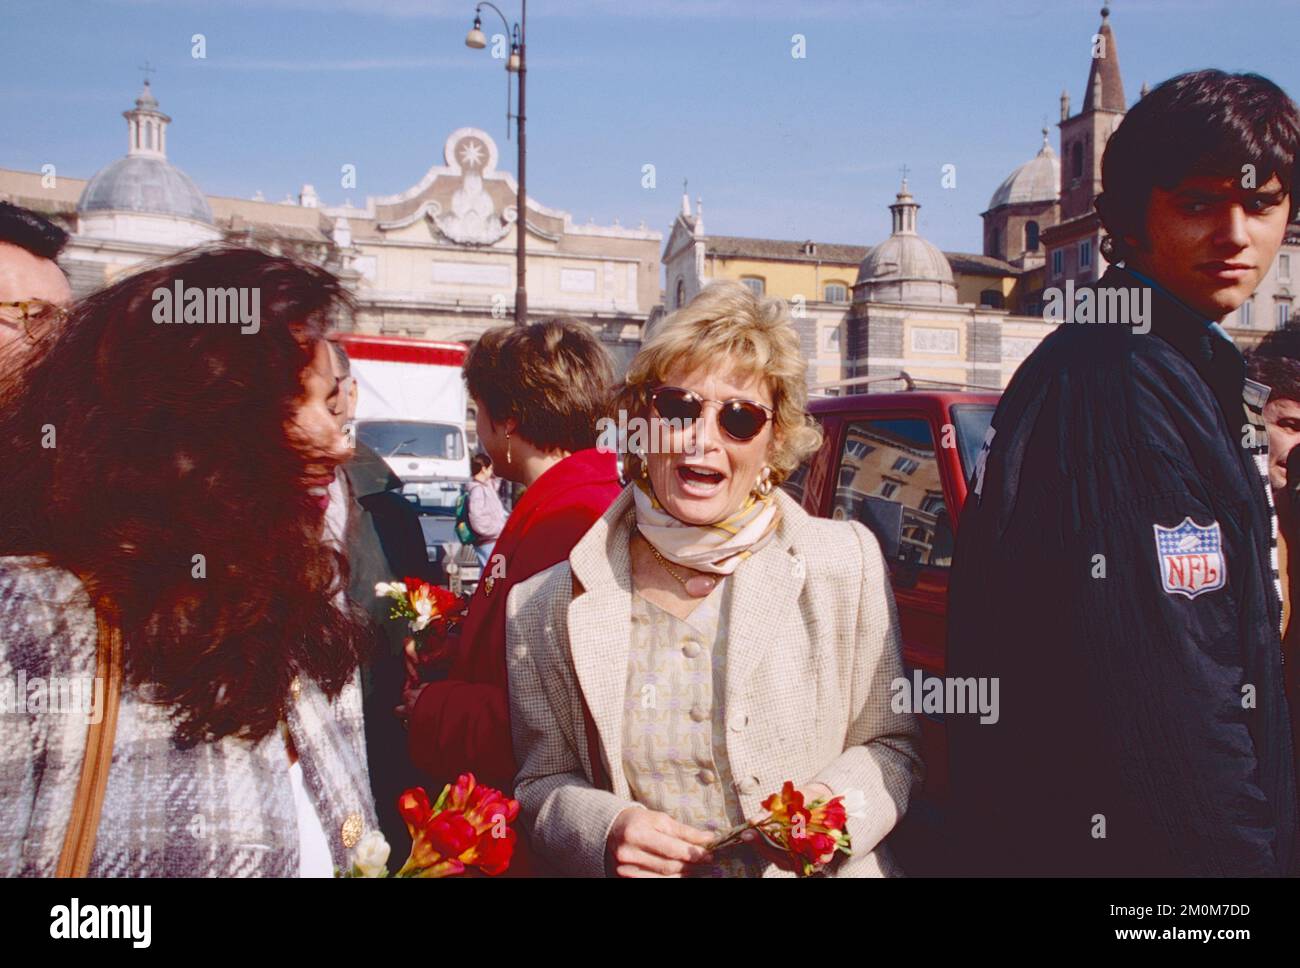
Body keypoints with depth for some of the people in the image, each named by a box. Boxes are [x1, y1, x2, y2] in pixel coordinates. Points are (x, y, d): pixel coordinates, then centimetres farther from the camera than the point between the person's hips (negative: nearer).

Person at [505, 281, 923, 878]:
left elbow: (891, 745, 3)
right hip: (644, 868, 2)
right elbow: (543, 784, 4)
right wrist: (605, 832, -14)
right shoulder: (547, 609, -3)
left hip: (803, 865, -1)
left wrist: (836, 805, -15)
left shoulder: (847, 565, -4)